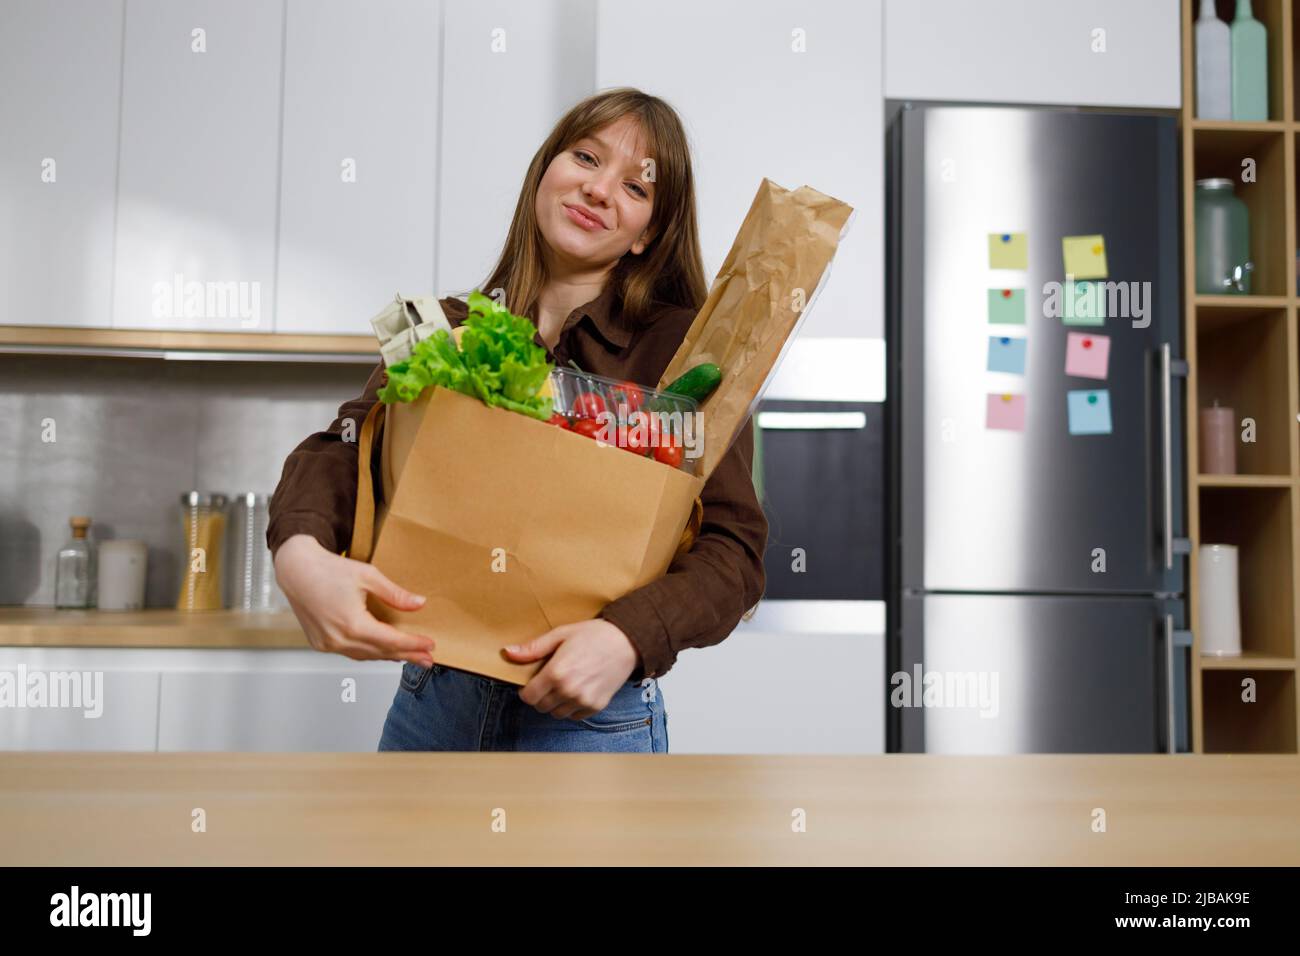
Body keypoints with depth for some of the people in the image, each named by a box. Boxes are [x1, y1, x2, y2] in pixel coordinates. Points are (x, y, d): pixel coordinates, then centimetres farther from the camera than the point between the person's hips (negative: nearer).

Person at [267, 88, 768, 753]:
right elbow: (341, 447, -6)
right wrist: (300, 552, -28)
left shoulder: (684, 348, -6)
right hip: (429, 695, 4)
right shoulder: (447, 330, 5)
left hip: (590, 715, -3)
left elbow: (734, 547, -11)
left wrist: (629, 636, -29)